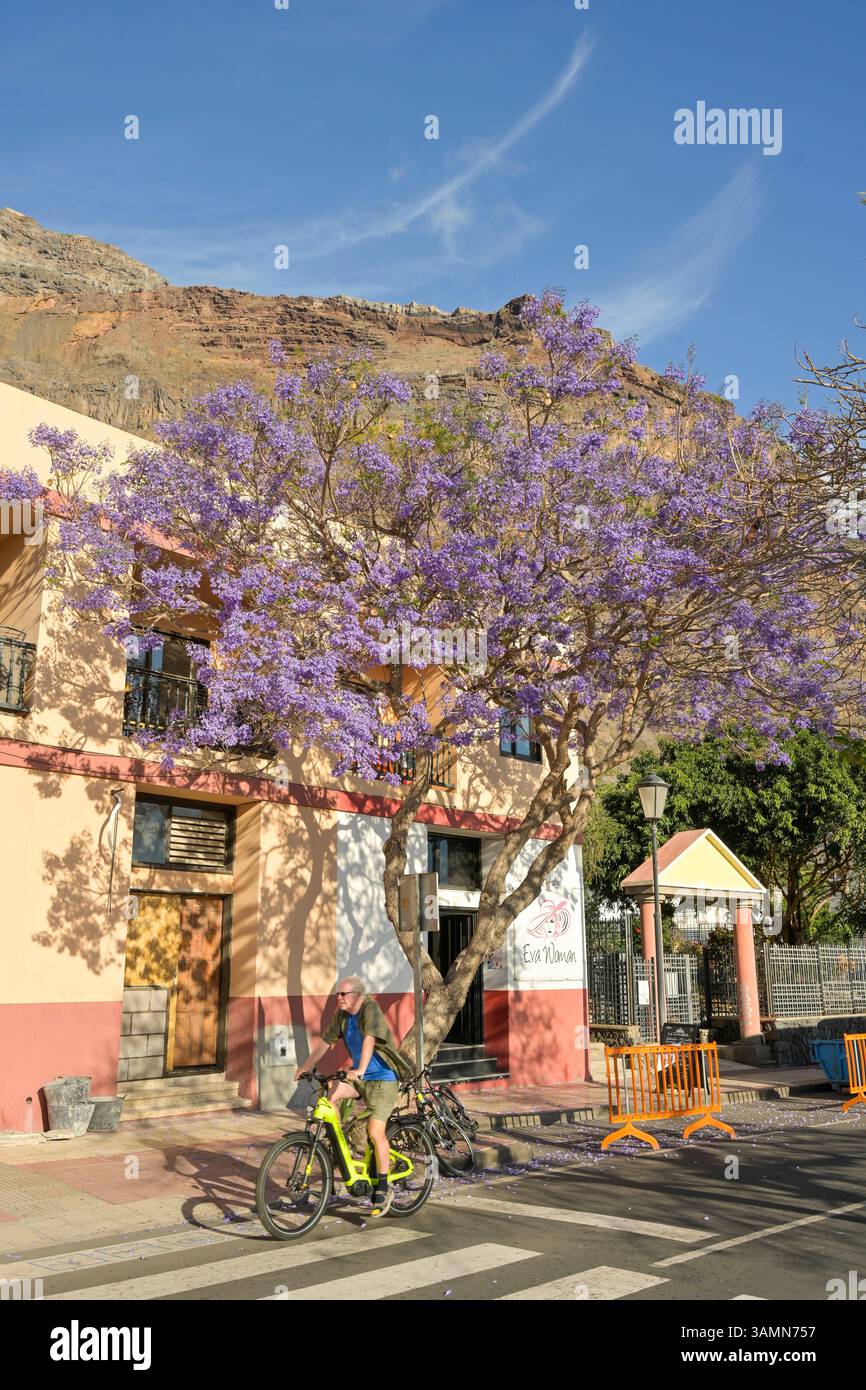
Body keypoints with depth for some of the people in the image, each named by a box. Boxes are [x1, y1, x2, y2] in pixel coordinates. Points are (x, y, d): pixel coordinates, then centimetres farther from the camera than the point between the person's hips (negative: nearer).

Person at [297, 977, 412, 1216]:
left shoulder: (371, 1009, -20)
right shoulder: (342, 1015, 1)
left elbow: (369, 1039, -33)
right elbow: (325, 1041, 9)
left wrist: (360, 1070, -45)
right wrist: (306, 1067, 3)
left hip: (383, 1079, -6)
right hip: (359, 1077, 6)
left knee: (375, 1131, -14)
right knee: (332, 1094, -20)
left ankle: (383, 1188, 2)